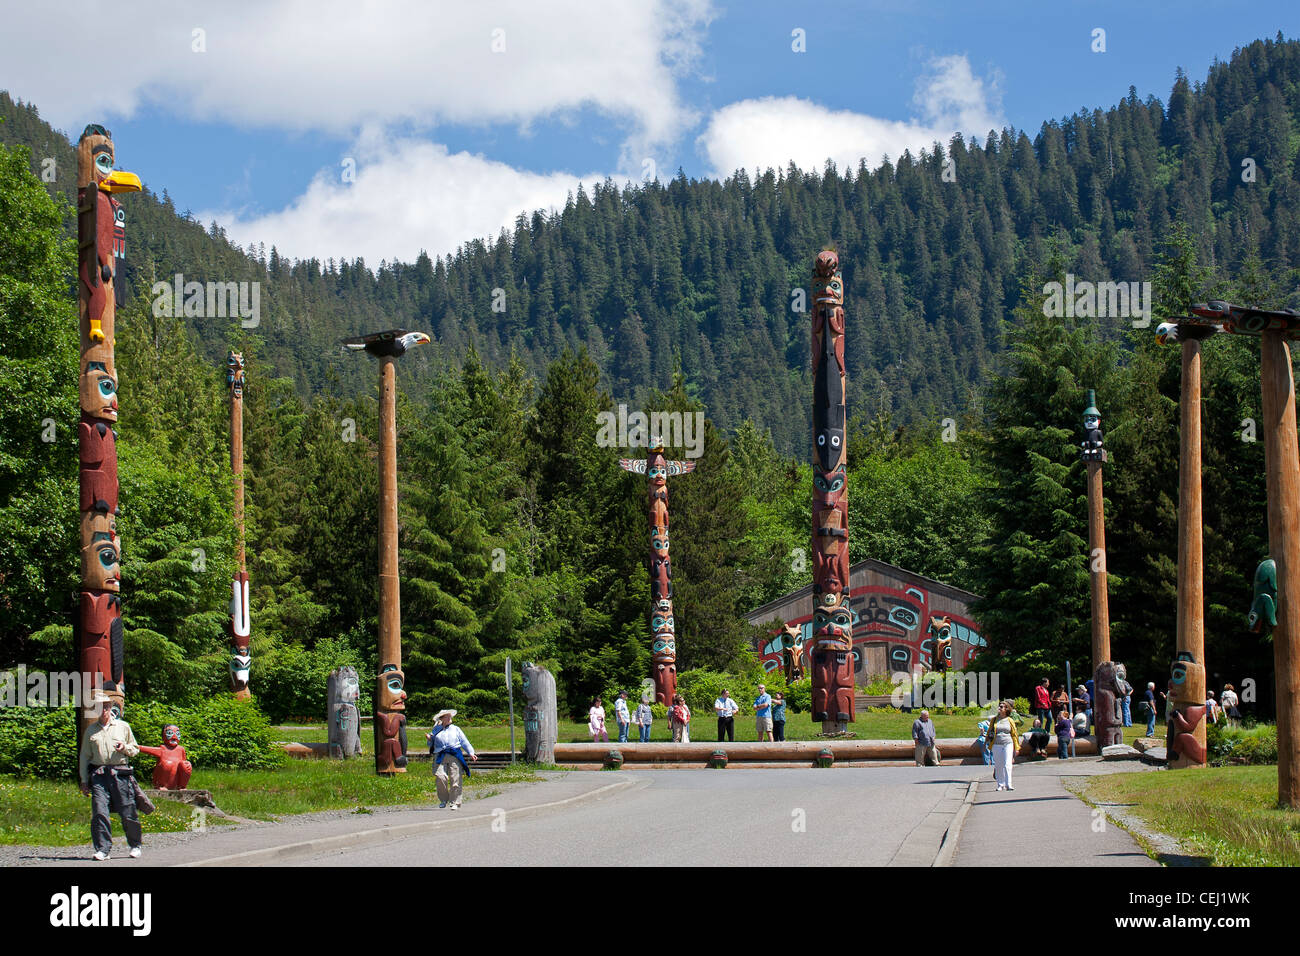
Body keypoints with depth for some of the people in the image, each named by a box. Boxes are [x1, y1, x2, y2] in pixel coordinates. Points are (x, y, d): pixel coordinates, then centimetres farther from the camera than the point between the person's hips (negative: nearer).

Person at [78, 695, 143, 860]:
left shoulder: (123, 727, 13)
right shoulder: (90, 731, 15)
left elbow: (135, 749, 19)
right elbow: (84, 757, 16)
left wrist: (125, 748, -4)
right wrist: (84, 781, 10)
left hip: (121, 774, -1)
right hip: (98, 775, 1)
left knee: (128, 813, -2)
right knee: (99, 813, -11)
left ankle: (135, 845, 16)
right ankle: (102, 849, -8)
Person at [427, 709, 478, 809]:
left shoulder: (456, 729, 19)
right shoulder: (436, 730, 19)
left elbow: (464, 742, 16)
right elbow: (432, 745, 25)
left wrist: (471, 753, 6)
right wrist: (429, 739, 4)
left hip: (455, 756, 0)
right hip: (440, 757, 0)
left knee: (455, 779, -8)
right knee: (440, 777, -18)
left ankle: (455, 802, -3)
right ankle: (443, 800, -1)